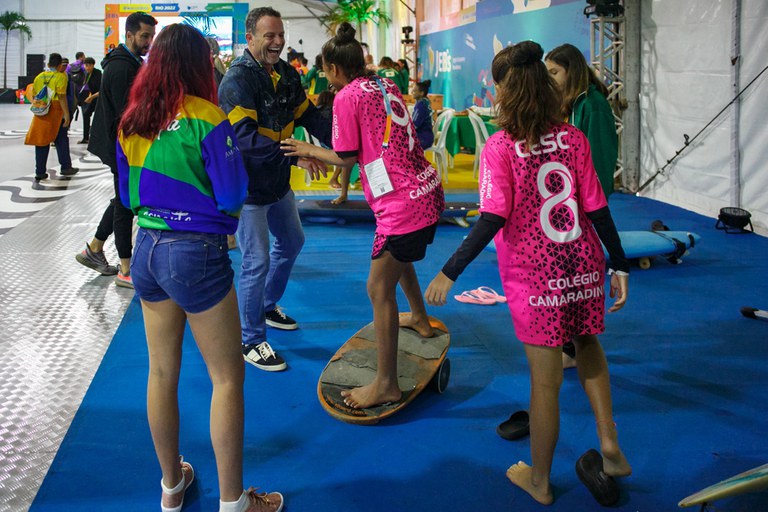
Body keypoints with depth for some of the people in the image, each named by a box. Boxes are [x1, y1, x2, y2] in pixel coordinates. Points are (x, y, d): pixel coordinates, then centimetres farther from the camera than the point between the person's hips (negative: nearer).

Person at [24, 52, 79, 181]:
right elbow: (62, 97, -15)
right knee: (61, 140, 9)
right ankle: (66, 167, 14)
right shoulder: (61, 76, -7)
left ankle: (40, 172, 7)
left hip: (41, 113, 5)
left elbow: (34, 96, 11)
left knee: (42, 141, 6)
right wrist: (66, 114, -13)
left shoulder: (39, 77, 10)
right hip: (56, 112, -5)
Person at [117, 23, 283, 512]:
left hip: (147, 249, 7)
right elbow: (233, 196, -12)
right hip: (197, 254, -7)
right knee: (228, 379, 6)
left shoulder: (131, 121, 4)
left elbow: (127, 193, 14)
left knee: (162, 372, 17)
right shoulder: (205, 119, -15)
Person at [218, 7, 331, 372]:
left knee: (292, 242, 24)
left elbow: (308, 115, 5)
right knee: (257, 262, -5)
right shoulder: (238, 79, -22)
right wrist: (296, 157, -38)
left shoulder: (286, 73, 3)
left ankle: (268, 307, 46)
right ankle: (251, 341, 11)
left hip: (278, 181, 9)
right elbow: (246, 137, -32)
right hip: (248, 187, -9)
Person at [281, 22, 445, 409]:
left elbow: (346, 158, -5)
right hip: (427, 191, 9)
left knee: (379, 289, -2)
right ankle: (420, 319, 55)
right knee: (398, 257, 33)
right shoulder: (386, 86, 13)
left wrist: (309, 150, 11)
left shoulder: (347, 97, -9)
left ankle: (386, 385, 3)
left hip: (403, 204, -9)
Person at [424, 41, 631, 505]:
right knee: (587, 344, 29)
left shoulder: (501, 147, -13)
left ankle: (540, 480, 26)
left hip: (534, 276, -3)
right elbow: (597, 209, 0)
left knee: (545, 379, 7)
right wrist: (620, 265, 9)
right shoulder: (574, 139, -2)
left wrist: (450, 272, -17)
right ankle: (609, 443, 24)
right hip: (584, 269, 4)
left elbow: (492, 219, -20)